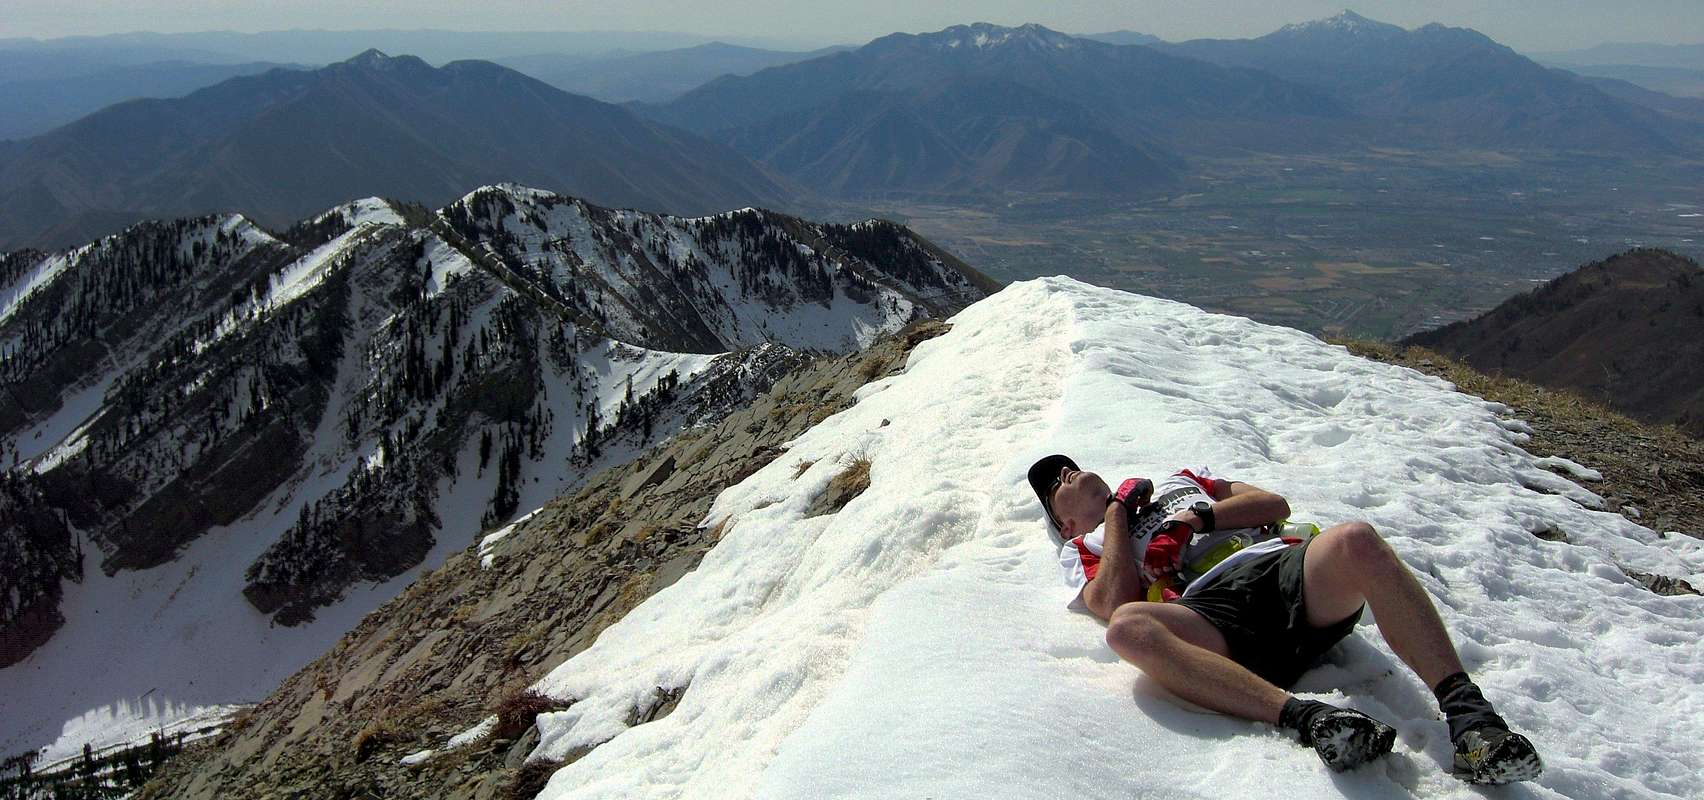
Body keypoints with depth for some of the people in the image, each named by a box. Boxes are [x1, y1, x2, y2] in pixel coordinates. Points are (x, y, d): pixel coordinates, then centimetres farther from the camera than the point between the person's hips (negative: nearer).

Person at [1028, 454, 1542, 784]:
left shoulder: (1176, 482, 39)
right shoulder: (1084, 549, 28)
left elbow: (1275, 504, 25)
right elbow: (1114, 604, 4)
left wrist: (1199, 516, 10)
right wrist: (1118, 510, 13)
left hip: (1280, 568, 3)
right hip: (1212, 611, -2)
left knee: (1355, 541, -33)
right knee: (1129, 628, -37)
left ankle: (1469, 717, -37)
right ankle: (1306, 717, -45)